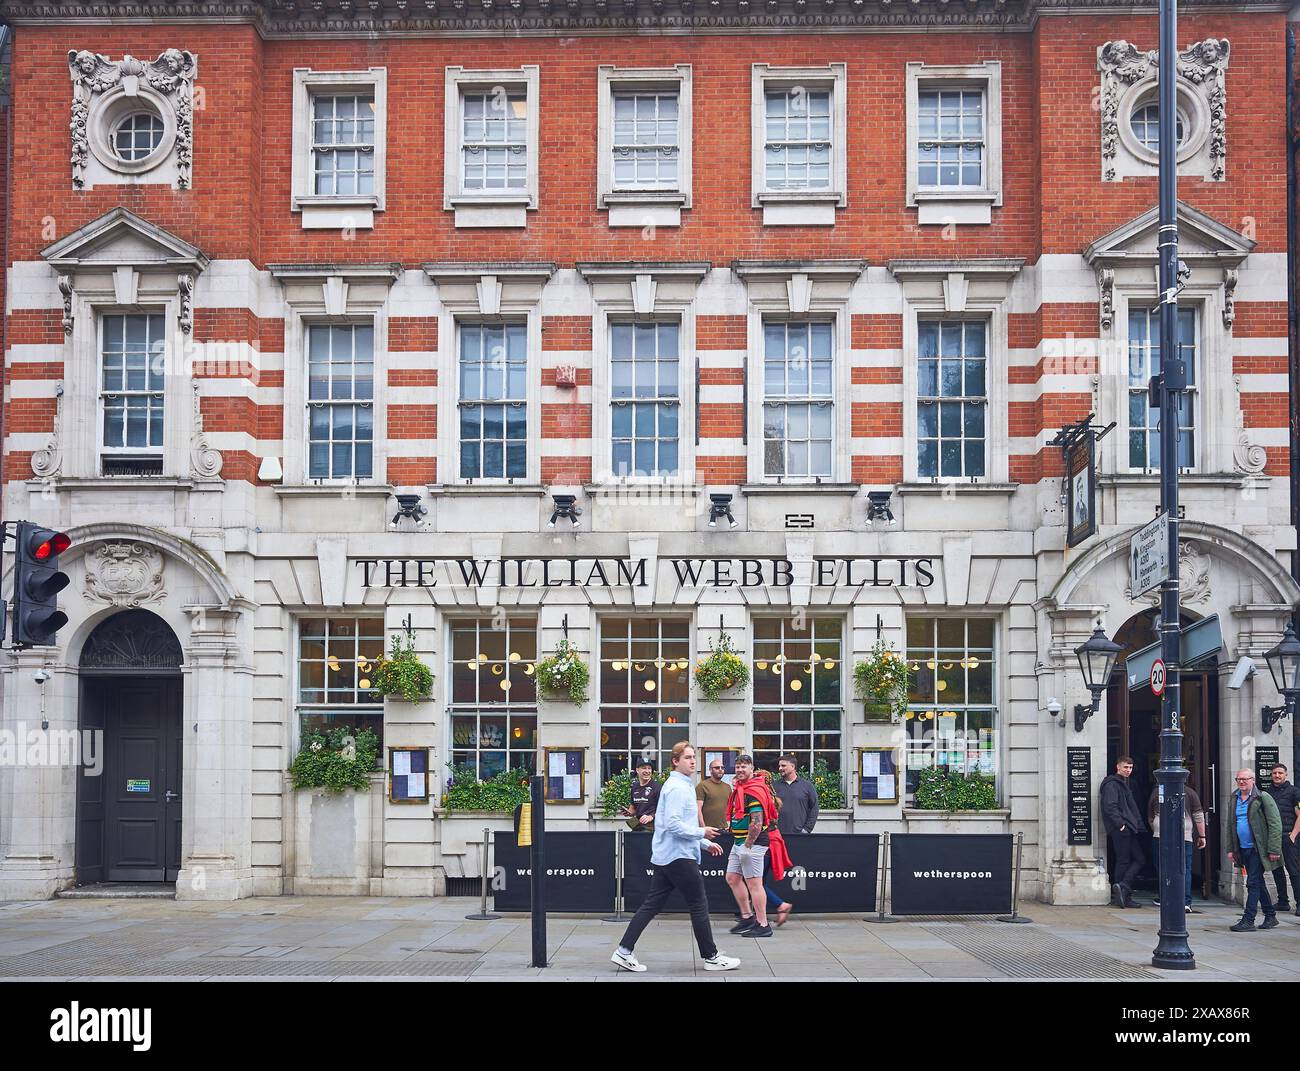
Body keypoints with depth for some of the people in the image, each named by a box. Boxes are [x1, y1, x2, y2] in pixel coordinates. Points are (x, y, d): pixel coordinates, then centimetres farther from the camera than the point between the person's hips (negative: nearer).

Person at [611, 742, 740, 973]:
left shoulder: (683, 785, 19)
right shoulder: (678, 788, -14)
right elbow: (674, 824, -23)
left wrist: (706, 843, 24)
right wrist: (702, 832, -13)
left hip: (664, 856, 10)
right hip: (679, 856, -10)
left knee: (651, 905, 7)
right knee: (699, 905, -1)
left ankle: (624, 951, 4)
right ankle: (711, 957, 7)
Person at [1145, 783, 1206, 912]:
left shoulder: (1156, 792, 11)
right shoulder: (1190, 792, 7)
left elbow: (1150, 818, 19)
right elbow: (1199, 817, 5)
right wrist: (1201, 836, 12)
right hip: (1184, 838, -1)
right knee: (1185, 869, 0)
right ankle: (1186, 901, -9)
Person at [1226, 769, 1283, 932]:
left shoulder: (1263, 798, -9)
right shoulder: (1235, 799, 11)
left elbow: (1275, 825, -11)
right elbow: (1230, 825, 16)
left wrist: (1273, 850, -16)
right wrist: (1230, 849, 12)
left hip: (1258, 848, -7)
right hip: (1243, 849, 7)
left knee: (1253, 883, -8)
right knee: (1258, 883, 14)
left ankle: (1248, 920, -5)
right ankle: (1271, 916, 25)